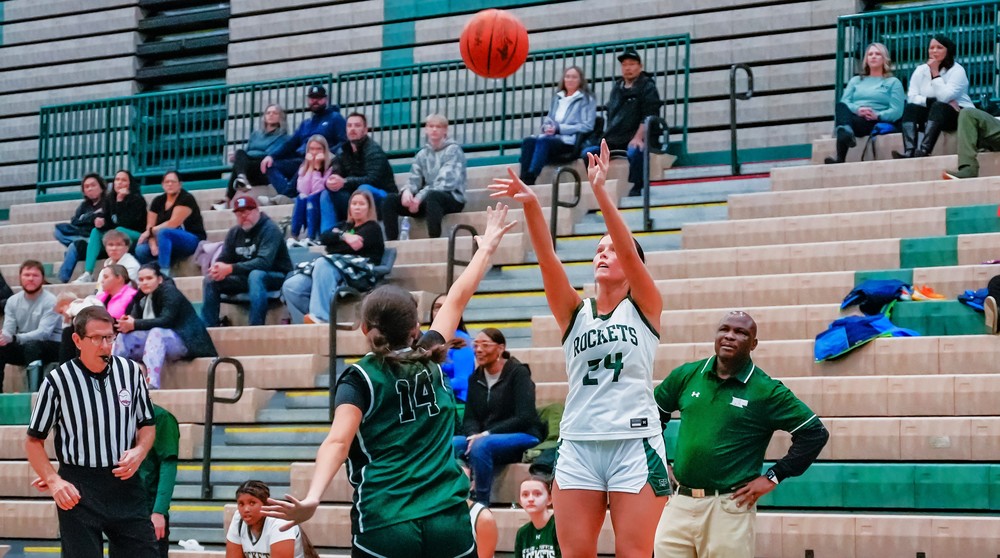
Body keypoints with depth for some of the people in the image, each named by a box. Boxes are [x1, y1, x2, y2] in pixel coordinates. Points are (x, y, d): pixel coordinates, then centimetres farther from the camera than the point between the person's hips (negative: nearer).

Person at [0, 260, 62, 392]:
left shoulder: (50, 301, -15)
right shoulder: (12, 301, 3)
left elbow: (43, 332, -26)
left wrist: (14, 338, -40)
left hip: (51, 347, -5)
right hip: (23, 347, 5)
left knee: (31, 345, -36)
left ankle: (34, 391, -36)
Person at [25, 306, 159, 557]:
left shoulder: (130, 371, 2)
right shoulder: (57, 381, -7)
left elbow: (147, 424, 15)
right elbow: (34, 440, 0)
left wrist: (139, 452, -5)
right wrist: (53, 481, -12)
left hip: (125, 483, 3)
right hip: (78, 491, -3)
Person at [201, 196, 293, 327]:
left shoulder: (269, 229, -17)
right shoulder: (234, 233, 3)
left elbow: (264, 262, -30)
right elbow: (223, 260, 3)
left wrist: (231, 269, -36)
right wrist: (219, 269, -24)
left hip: (276, 277, -6)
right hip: (246, 277, 6)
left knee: (255, 275, -38)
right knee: (211, 279, -9)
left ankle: (256, 326, -40)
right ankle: (208, 327, -8)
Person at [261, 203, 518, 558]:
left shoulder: (359, 379, 0)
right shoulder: (431, 361, 10)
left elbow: (338, 442, -17)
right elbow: (459, 297, 25)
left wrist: (312, 499, -31)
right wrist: (488, 246, 39)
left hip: (386, 527, -3)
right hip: (450, 521, 3)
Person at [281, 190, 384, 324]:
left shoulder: (372, 228, 13)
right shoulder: (345, 226, 31)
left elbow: (355, 246, -7)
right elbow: (323, 238, 11)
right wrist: (343, 236, -5)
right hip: (332, 268, 7)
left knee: (323, 263, -39)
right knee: (290, 286, -19)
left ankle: (321, 317, -49)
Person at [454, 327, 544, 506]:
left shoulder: (518, 373, -5)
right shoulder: (476, 378, 12)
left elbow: (524, 418, -14)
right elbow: (469, 418, 9)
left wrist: (487, 434, -19)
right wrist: (474, 435, -15)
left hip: (522, 436, -6)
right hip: (483, 436, 6)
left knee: (481, 446, -36)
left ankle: (482, 502, -28)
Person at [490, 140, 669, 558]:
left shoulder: (644, 307, 5)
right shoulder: (574, 313, 12)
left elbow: (629, 249, -11)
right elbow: (547, 258, -4)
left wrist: (599, 190, -23)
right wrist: (530, 204, -20)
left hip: (635, 444, -3)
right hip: (578, 445, 3)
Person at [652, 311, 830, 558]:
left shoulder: (767, 391, -2)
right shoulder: (686, 375, 8)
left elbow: (815, 433, -3)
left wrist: (772, 477, -6)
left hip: (729, 507, -4)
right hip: (679, 502, 4)